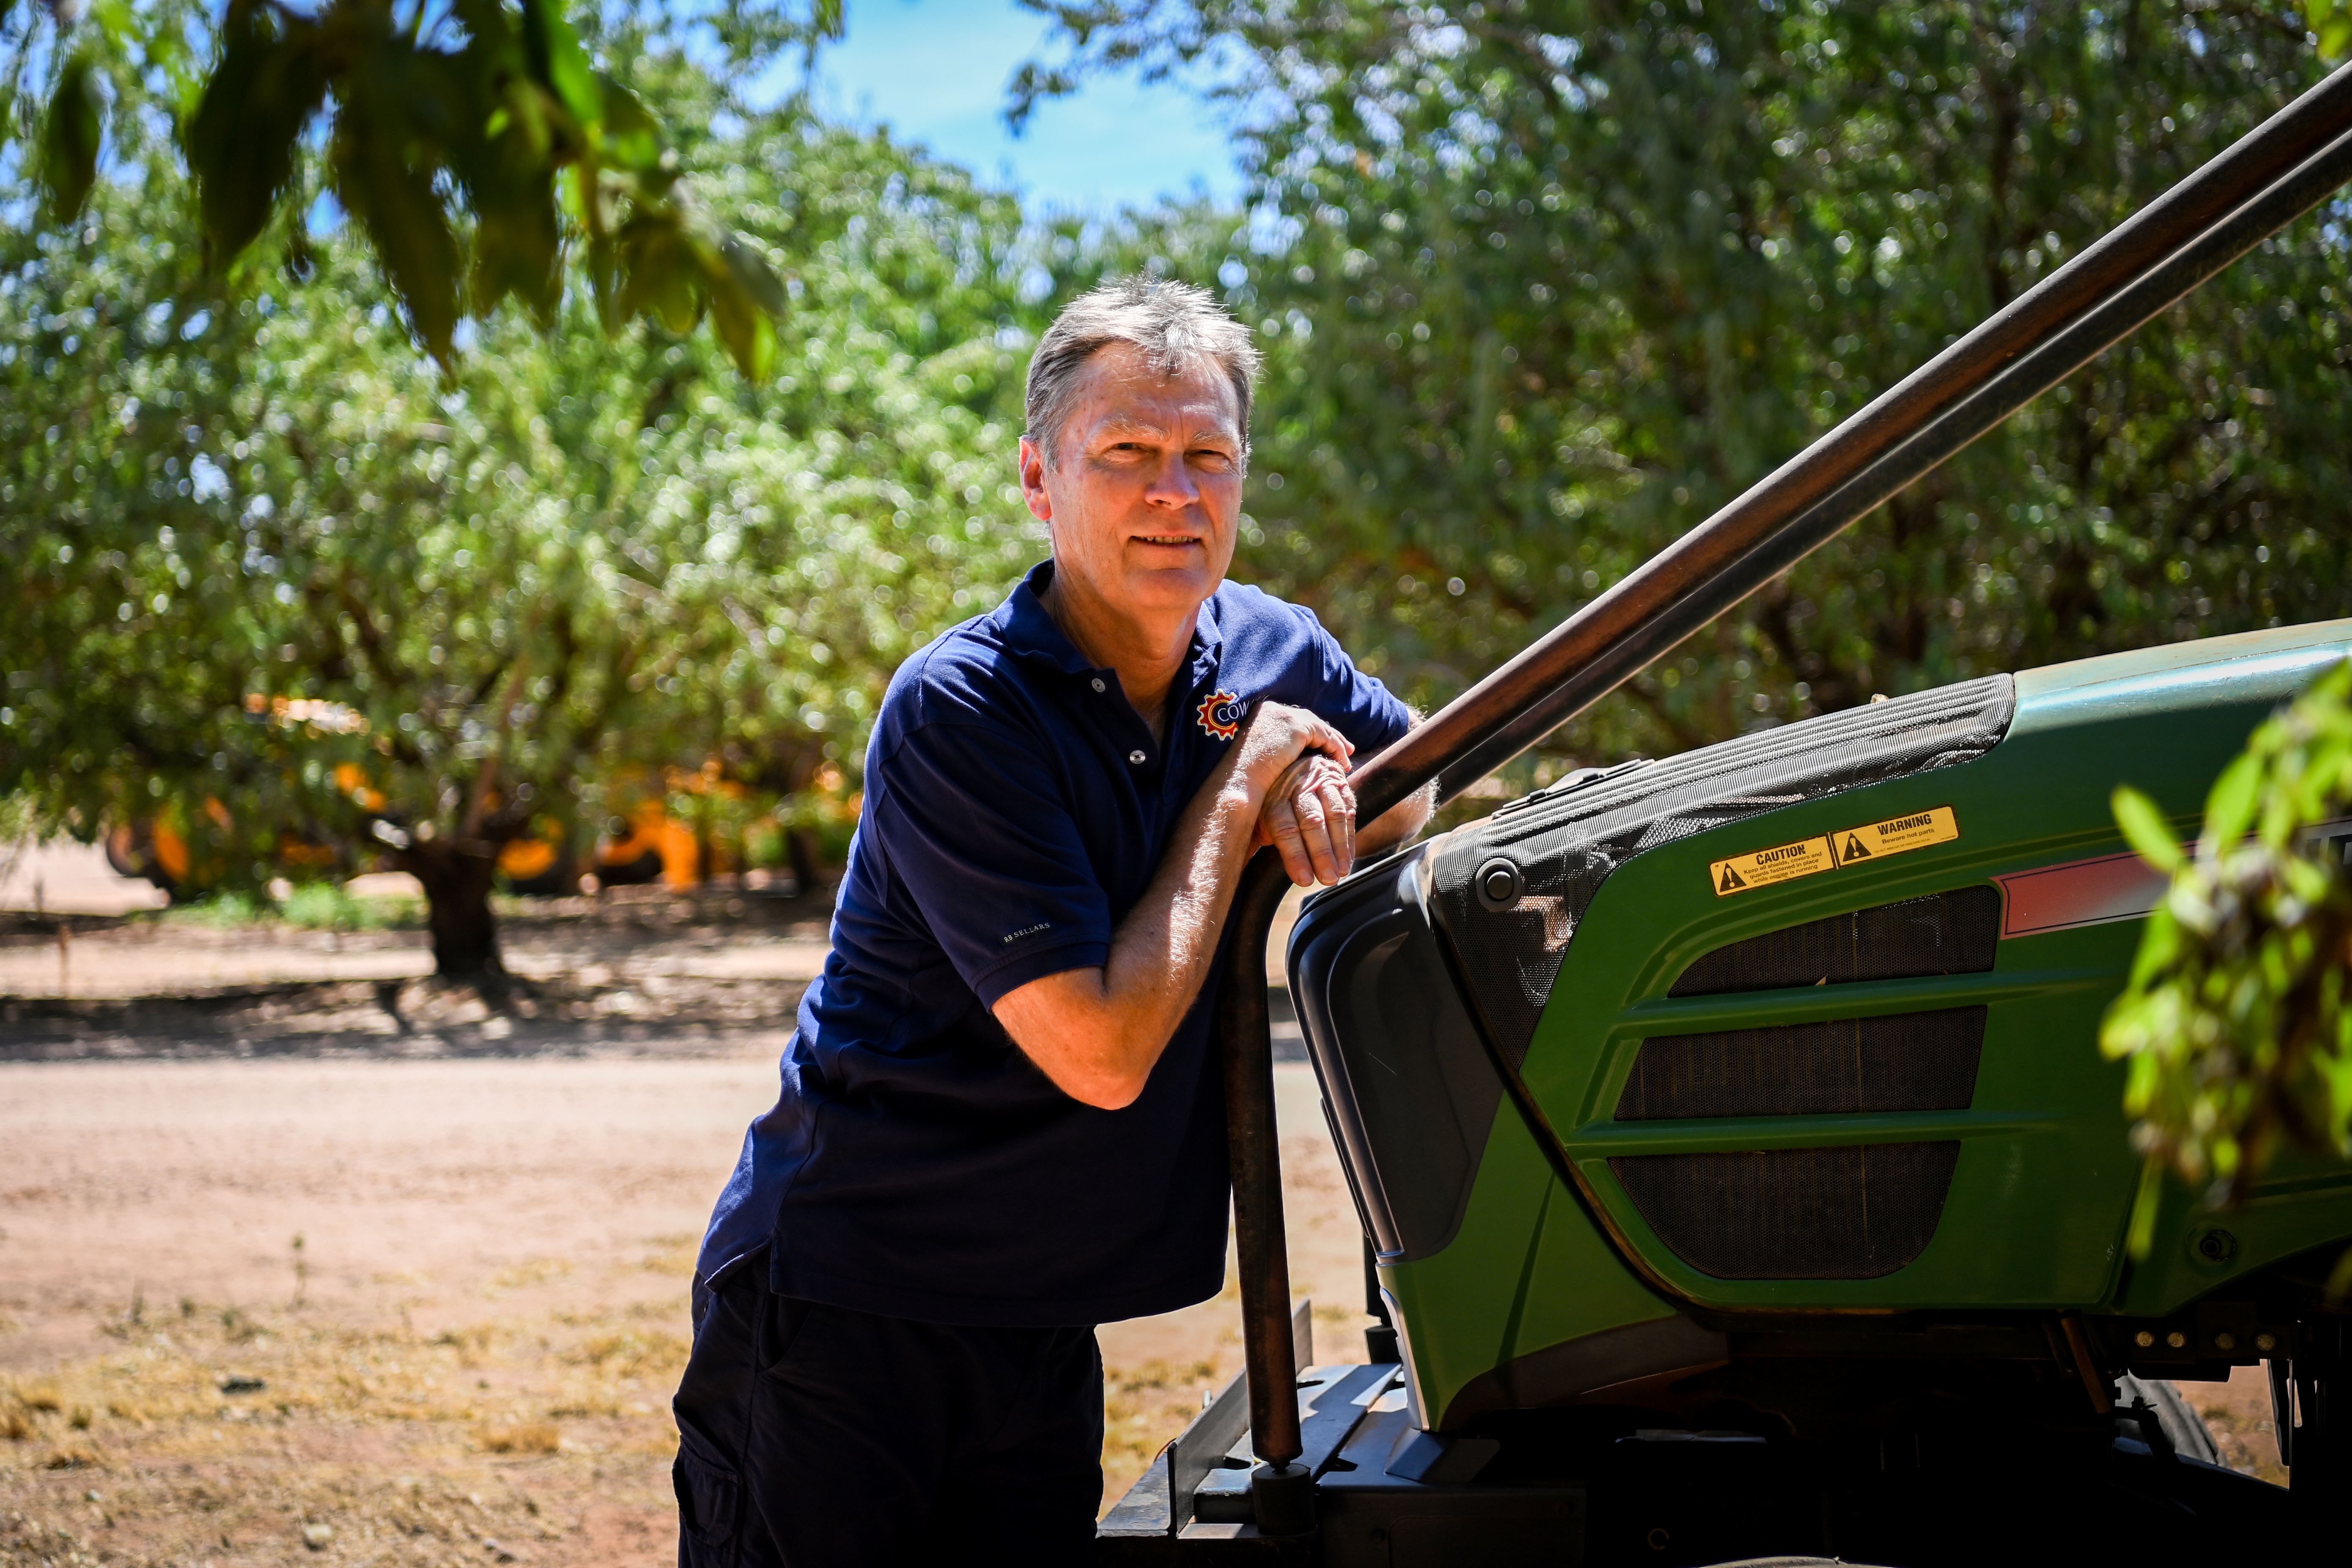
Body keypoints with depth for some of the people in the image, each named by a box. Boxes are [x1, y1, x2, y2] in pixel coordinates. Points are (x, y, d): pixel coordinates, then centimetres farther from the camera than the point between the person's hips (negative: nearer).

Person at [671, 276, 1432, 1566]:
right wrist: (1237, 787, -16)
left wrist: (1318, 799, -5)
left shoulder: (1270, 652, 0)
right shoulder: (959, 712, -20)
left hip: (1037, 1331, 6)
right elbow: (1105, 1051, -25)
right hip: (837, 1306, -6)